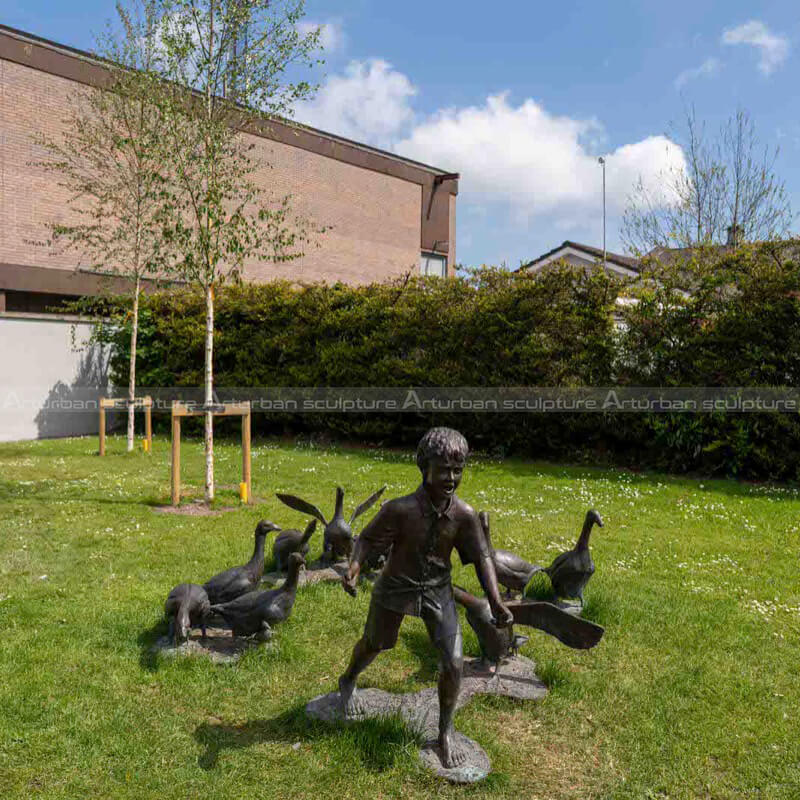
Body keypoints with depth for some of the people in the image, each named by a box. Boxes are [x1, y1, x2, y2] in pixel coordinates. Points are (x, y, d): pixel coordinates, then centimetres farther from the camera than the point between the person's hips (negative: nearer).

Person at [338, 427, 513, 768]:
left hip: (438, 590, 2)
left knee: (453, 662, -3)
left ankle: (446, 731, 25)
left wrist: (496, 601, -24)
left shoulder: (464, 515, -20)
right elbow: (367, 539, -16)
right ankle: (347, 683, 57)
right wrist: (352, 569, -35)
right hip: (396, 587, -1)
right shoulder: (400, 509, -28)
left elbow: (482, 557, -12)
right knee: (372, 645, 22)